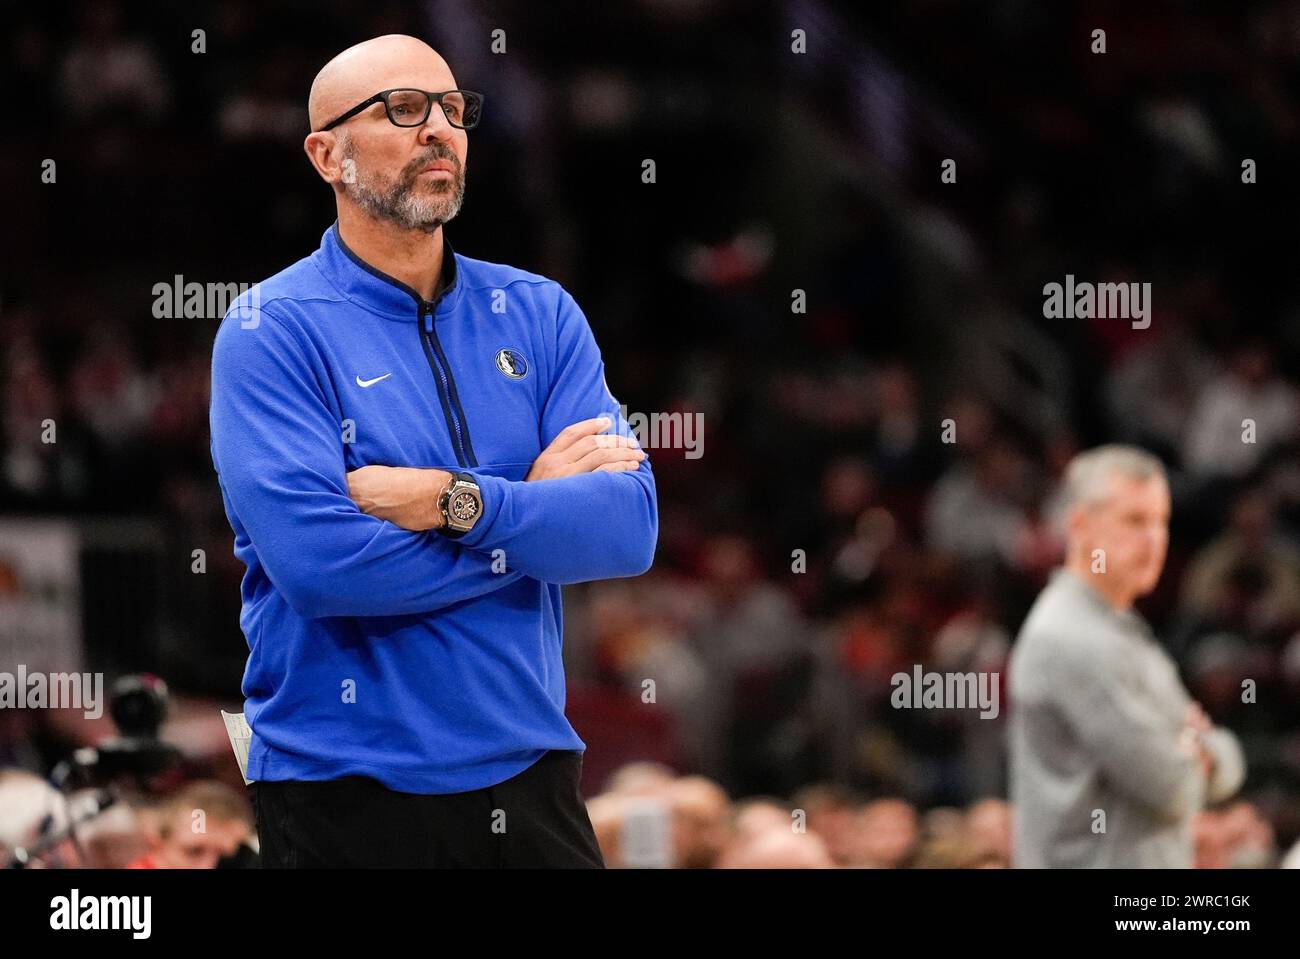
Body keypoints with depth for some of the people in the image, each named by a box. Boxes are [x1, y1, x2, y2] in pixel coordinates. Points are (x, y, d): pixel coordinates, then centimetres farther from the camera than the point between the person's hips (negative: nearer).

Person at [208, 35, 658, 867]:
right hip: (346, 791, -4)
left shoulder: (538, 314, 7)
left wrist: (457, 503, -19)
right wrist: (536, 508, -10)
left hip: (528, 774, 4)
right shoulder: (273, 331, -7)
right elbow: (316, 562, -20)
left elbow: (631, 526, -5)